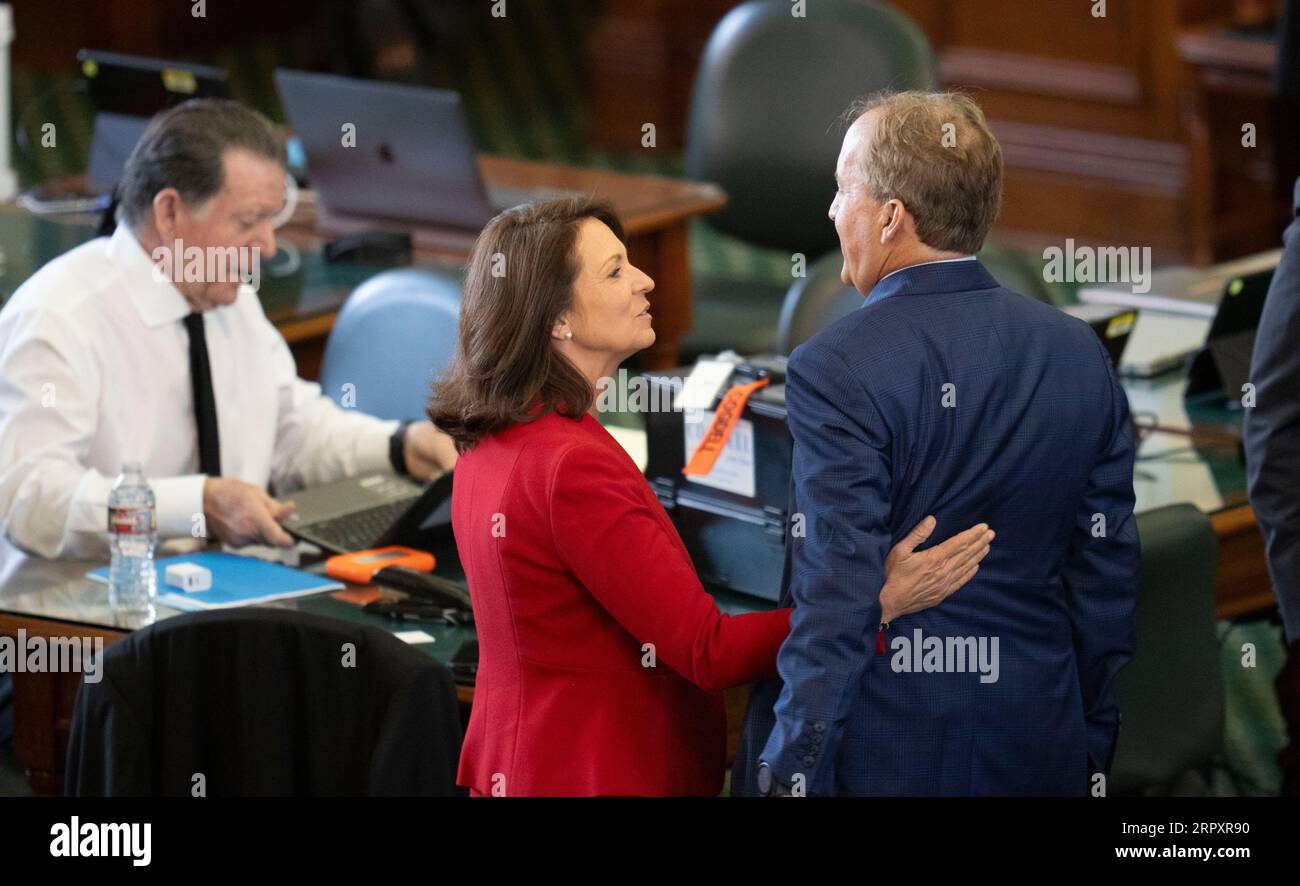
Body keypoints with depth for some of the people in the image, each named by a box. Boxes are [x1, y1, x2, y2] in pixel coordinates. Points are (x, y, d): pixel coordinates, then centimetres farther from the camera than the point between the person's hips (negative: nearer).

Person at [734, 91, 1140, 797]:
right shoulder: (1081, 355, 1)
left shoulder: (835, 369, -16)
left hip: (878, 756, -5)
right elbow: (1109, 584, 5)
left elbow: (836, 602, -19)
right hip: (1039, 753, 5)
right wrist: (1093, 755, 14)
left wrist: (788, 770, -14)